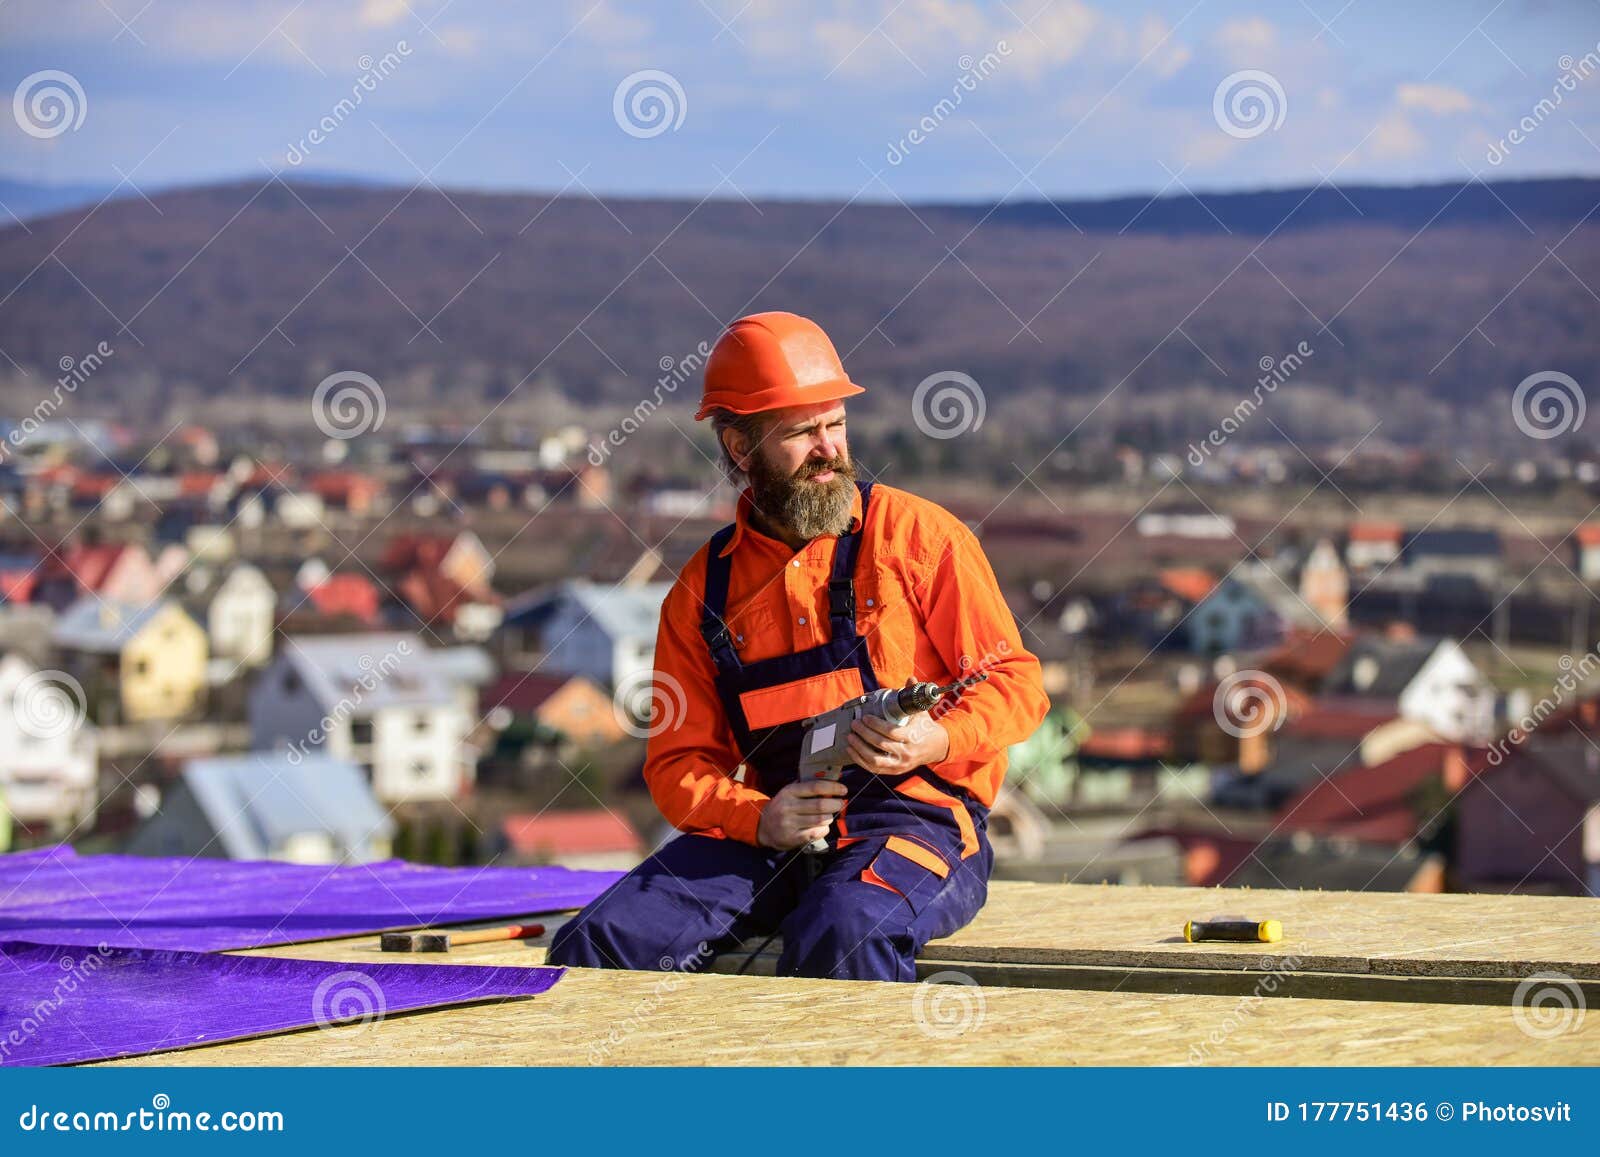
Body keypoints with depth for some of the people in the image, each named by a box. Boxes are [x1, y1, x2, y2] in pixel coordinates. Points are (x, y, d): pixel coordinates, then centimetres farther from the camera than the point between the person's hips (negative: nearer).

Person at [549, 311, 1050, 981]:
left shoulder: (919, 534, 4)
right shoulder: (702, 590, 13)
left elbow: (1015, 684, 4)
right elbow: (679, 763, 12)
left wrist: (934, 741, -18)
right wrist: (759, 818, -10)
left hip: (916, 812, -4)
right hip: (768, 836, 4)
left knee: (843, 933, -38)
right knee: (598, 942, -18)